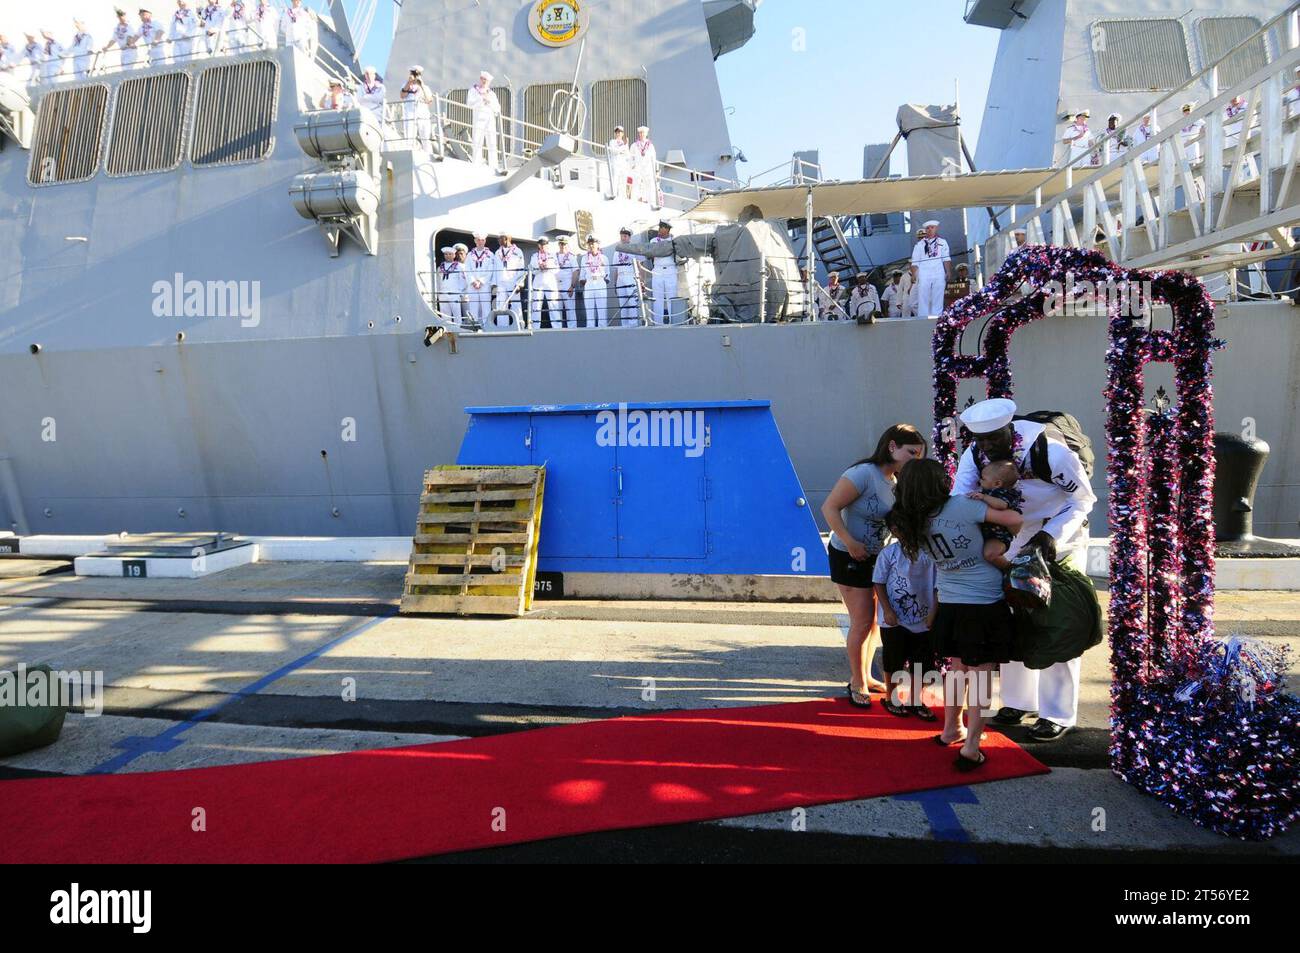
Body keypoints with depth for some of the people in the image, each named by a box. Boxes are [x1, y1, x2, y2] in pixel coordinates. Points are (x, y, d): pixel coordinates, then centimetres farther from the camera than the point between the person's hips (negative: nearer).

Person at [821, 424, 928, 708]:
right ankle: (857, 684, 15)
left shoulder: (899, 482, 3)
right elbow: (830, 508, -23)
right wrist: (851, 543, -26)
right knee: (862, 621, -3)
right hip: (849, 556, -8)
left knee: (876, 619, 14)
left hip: (878, 557, 8)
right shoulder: (864, 473, -21)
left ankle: (864, 676, 32)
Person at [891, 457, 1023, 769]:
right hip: (986, 606, -5)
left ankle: (951, 729, 35)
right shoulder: (961, 505, -16)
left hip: (949, 606, 5)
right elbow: (1014, 519, -15)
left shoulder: (914, 523, -3)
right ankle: (970, 747, 5)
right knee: (981, 675, 3)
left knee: (957, 668, 22)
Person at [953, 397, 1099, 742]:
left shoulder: (1052, 453, -30)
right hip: (1016, 539, 5)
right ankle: (1017, 701, 26)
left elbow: (1083, 500, -16)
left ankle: (1058, 714, 6)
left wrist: (1052, 535, -31)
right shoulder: (975, 455, -18)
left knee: (1058, 627, -5)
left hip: (1061, 540, -4)